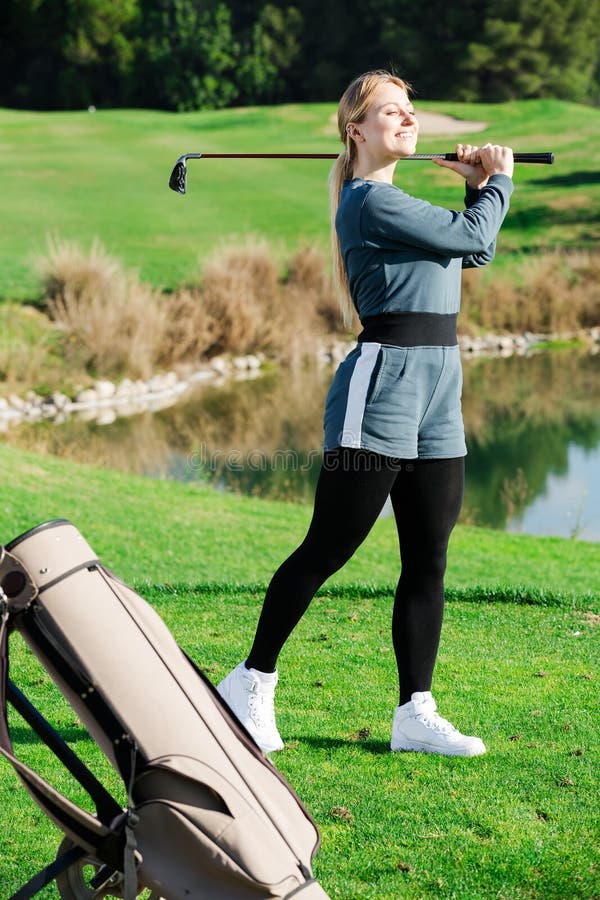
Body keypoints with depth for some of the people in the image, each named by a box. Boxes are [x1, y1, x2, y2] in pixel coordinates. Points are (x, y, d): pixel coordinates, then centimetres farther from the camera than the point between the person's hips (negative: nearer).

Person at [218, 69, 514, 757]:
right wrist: (499, 183, 8)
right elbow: (472, 237, -10)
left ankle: (415, 713, 11)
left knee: (428, 561, 7)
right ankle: (251, 682, 8)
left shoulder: (393, 202, 22)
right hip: (383, 383, -9)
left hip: (437, 392, 9)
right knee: (326, 550, -5)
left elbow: (475, 254, 29)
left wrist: (476, 186, 15)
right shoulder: (370, 200, -9)